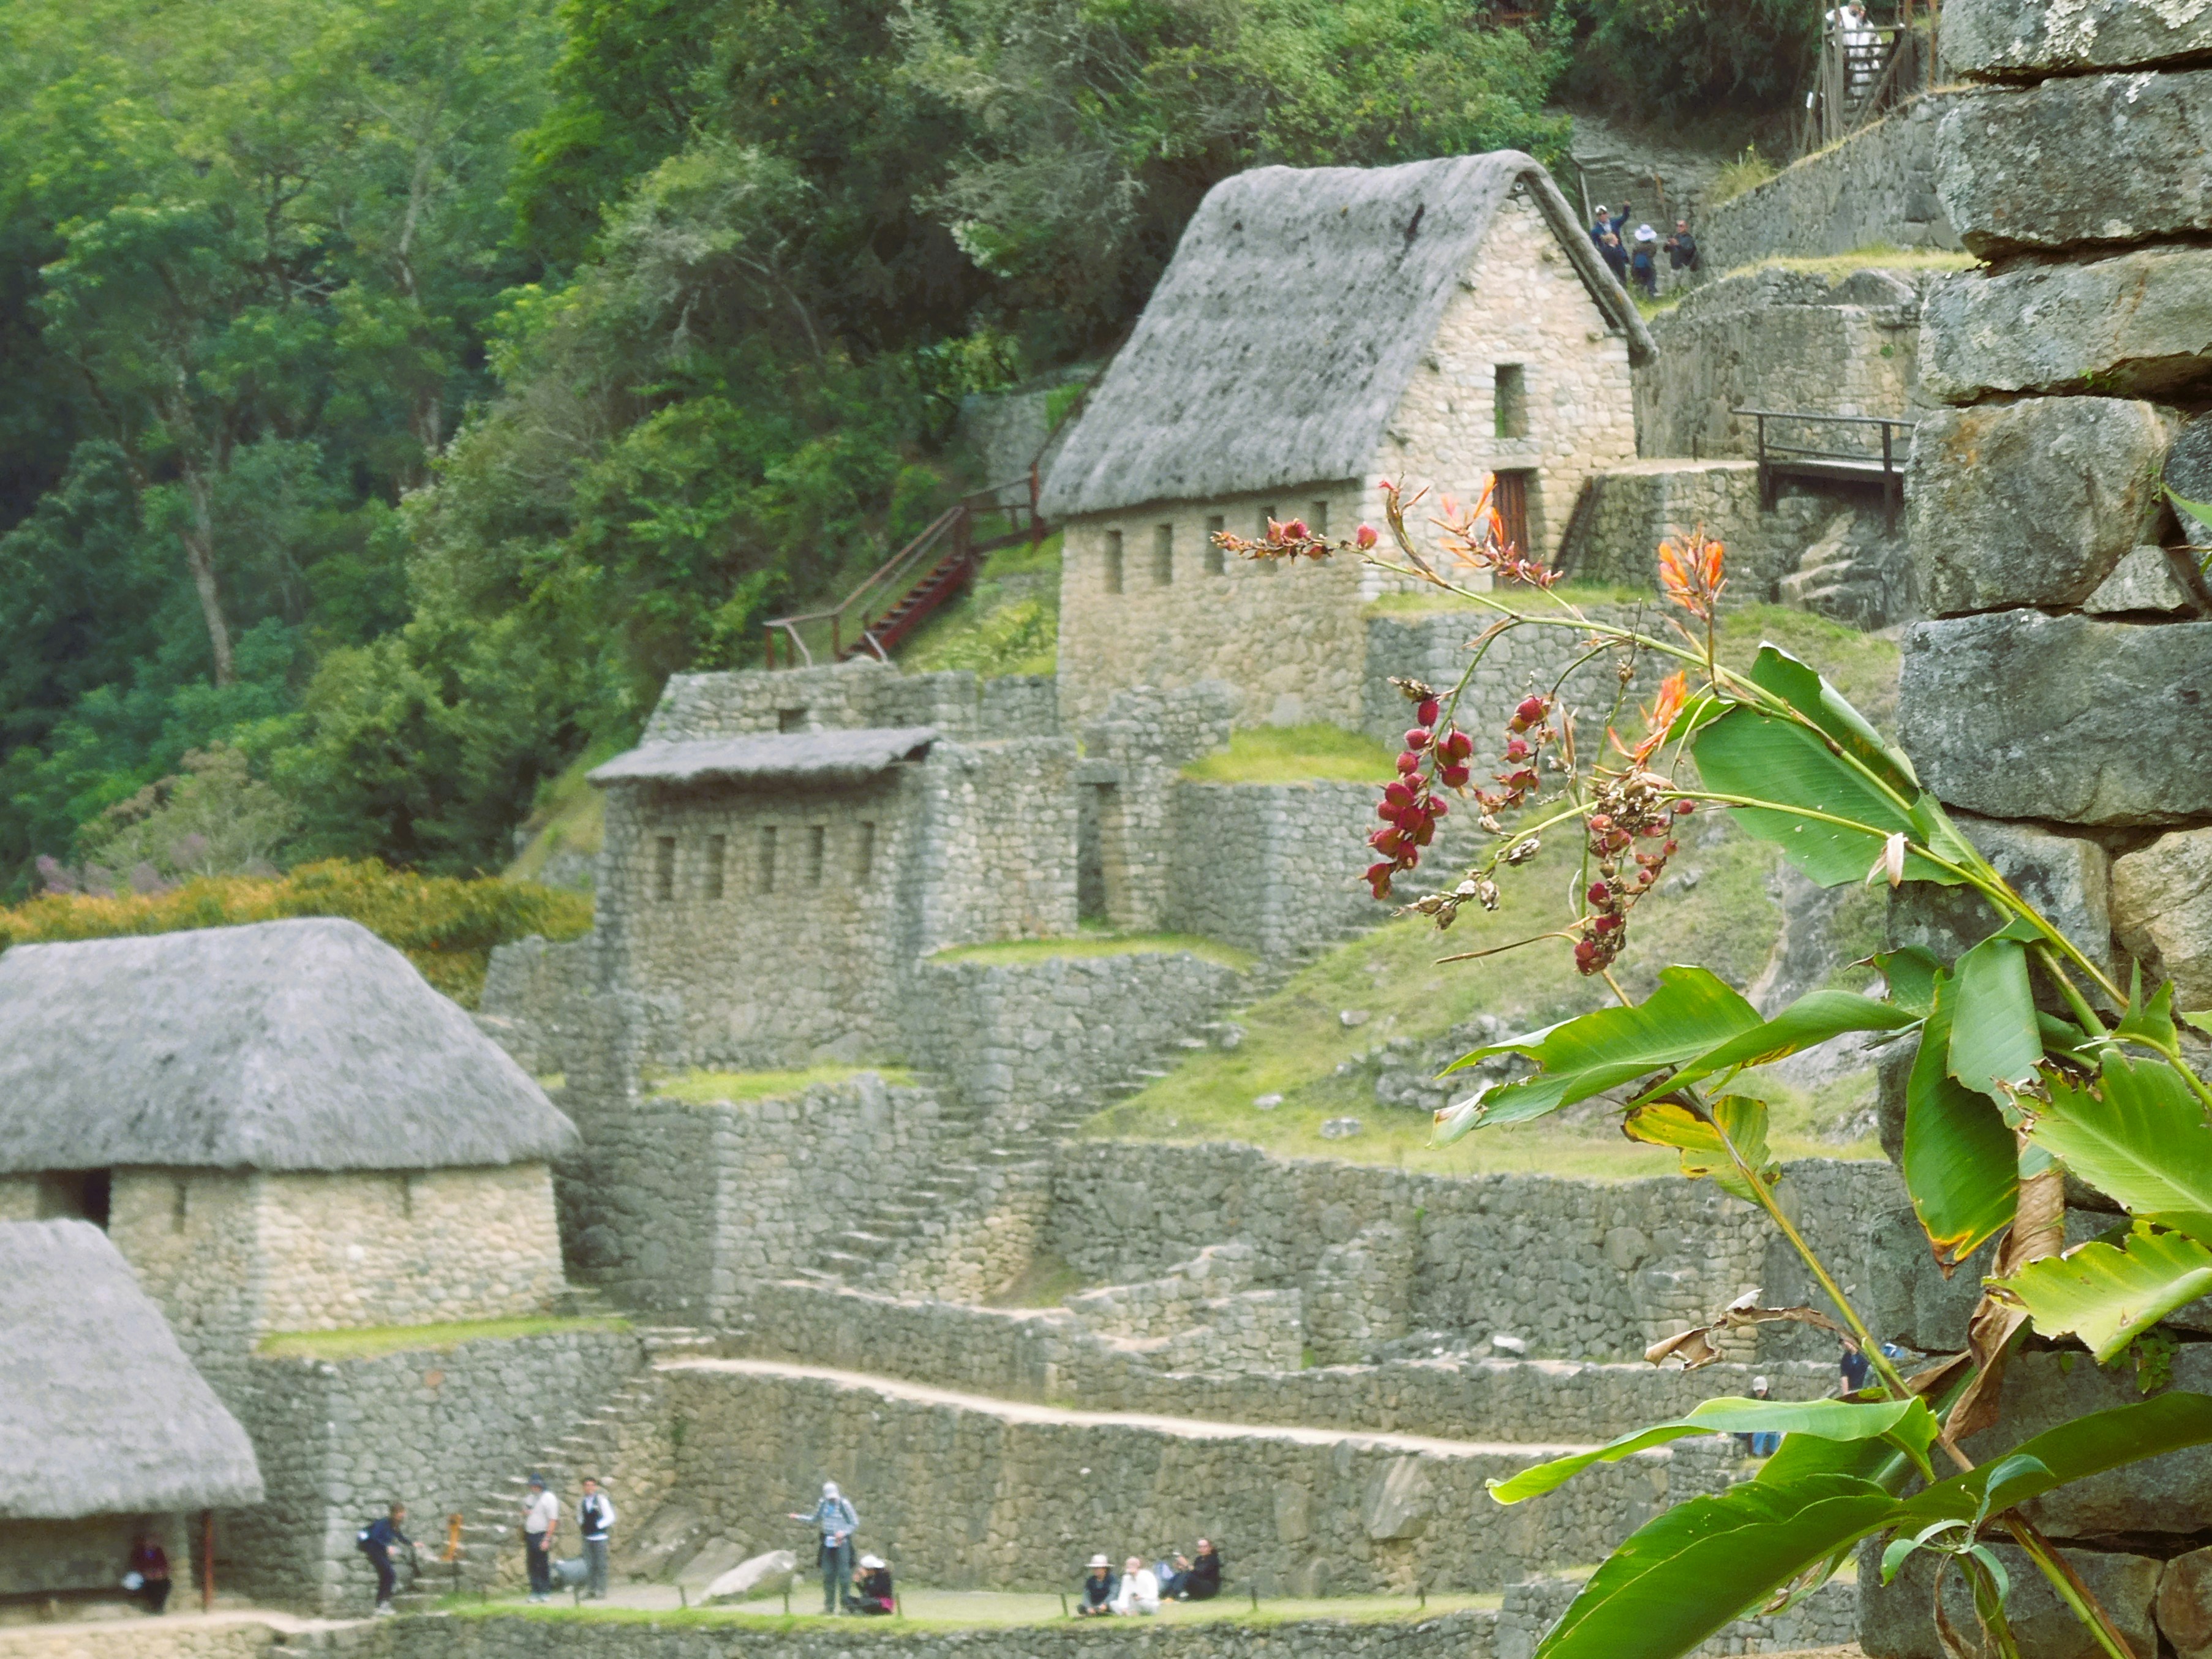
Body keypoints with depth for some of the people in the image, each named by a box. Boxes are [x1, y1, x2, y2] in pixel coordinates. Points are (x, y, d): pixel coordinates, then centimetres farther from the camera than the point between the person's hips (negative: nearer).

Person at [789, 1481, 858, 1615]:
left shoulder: (844, 1505, -9)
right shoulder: (823, 1504, 6)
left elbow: (855, 1524, -3)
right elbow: (815, 1520, 22)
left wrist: (844, 1532, -18)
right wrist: (799, 1518, 13)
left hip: (842, 1542, -5)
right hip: (828, 1543, 5)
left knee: (843, 1573, -7)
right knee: (828, 1574, 6)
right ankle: (829, 1606, 14)